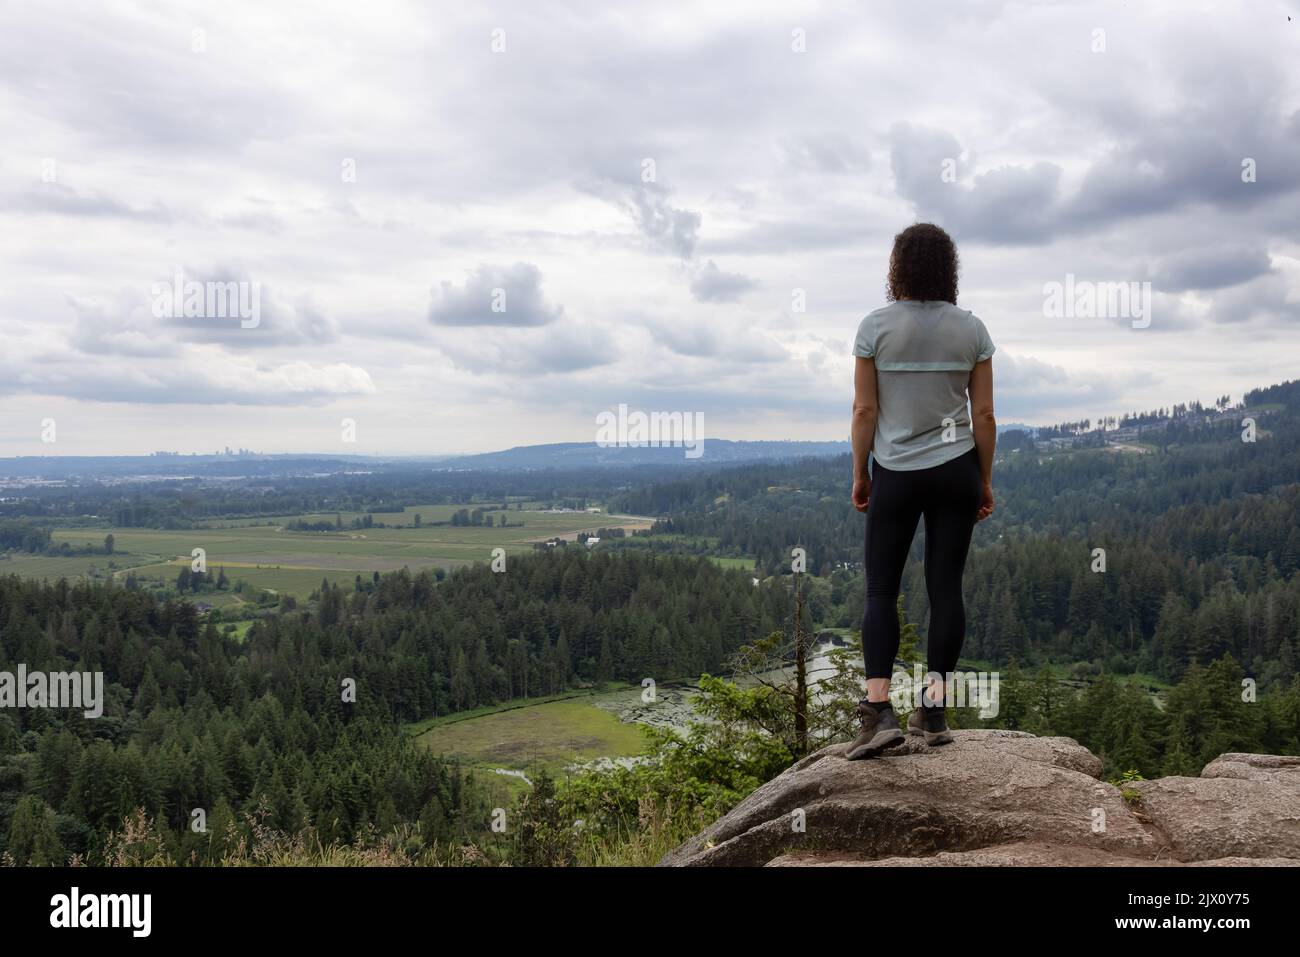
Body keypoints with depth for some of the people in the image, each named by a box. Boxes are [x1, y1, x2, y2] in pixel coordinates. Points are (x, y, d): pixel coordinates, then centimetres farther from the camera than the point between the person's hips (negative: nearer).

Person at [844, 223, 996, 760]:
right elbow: (983, 414, 1)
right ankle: (933, 711, 11)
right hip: (955, 470, 2)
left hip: (895, 474, -2)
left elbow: (864, 409, -6)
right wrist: (985, 481, 10)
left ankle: (879, 711, -6)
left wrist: (860, 475, 4)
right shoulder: (971, 330, 1)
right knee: (946, 586, 7)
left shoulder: (876, 328, -6)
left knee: (881, 590, 5)